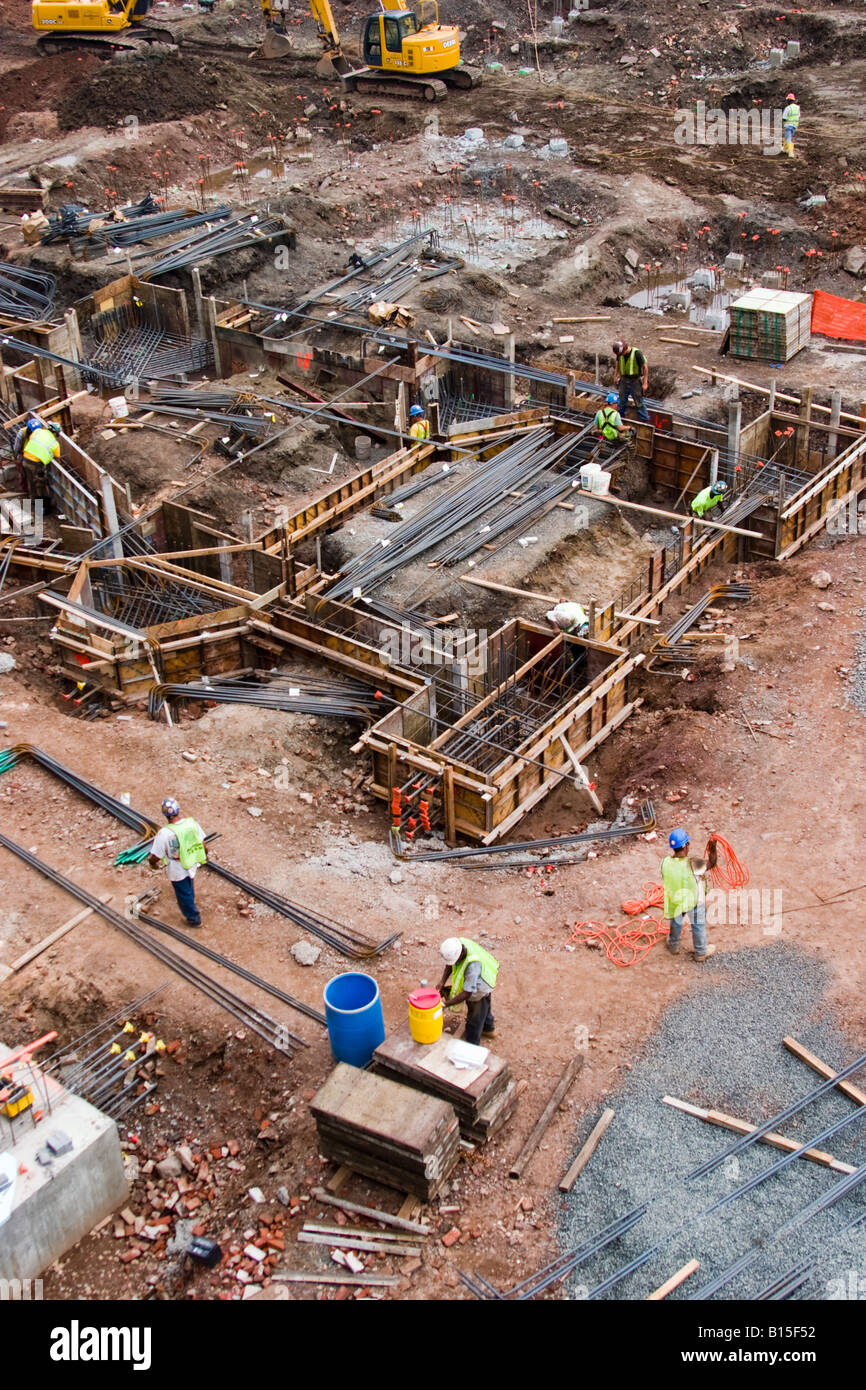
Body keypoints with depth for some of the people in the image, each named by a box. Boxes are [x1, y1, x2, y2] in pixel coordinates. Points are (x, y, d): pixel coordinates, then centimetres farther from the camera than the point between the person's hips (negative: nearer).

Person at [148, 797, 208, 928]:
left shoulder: (164, 834, -34)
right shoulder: (192, 823, -20)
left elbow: (155, 856, -25)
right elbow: (202, 843, -5)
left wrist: (153, 863, -1)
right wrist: (205, 855, 16)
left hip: (177, 872, -4)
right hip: (192, 865, 4)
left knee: (184, 894, 21)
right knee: (190, 890, 33)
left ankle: (194, 919, 40)